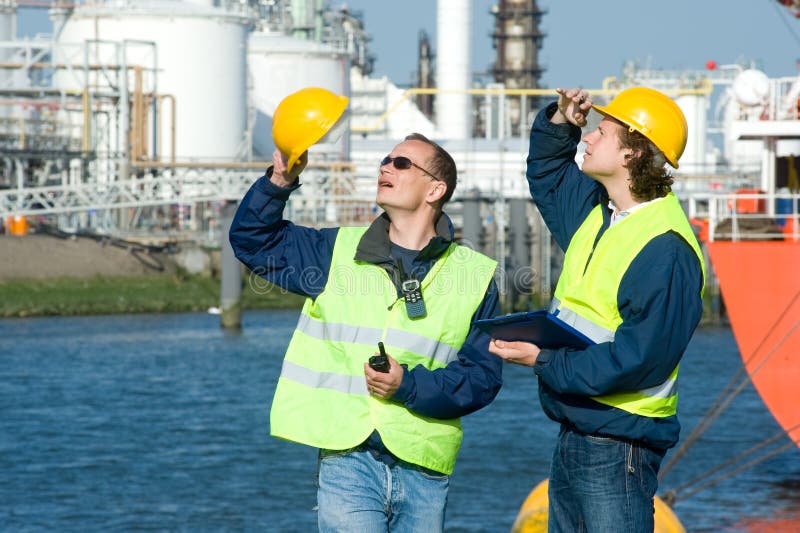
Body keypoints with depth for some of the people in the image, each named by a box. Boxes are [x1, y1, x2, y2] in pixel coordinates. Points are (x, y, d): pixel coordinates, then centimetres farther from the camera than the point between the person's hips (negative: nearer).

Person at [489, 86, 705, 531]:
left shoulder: (666, 248, -20)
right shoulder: (596, 210, 9)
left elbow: (635, 359, -24)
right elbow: (547, 176, 31)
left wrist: (544, 360, -21)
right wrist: (562, 122, 11)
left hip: (618, 448, -10)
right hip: (572, 439, 10)